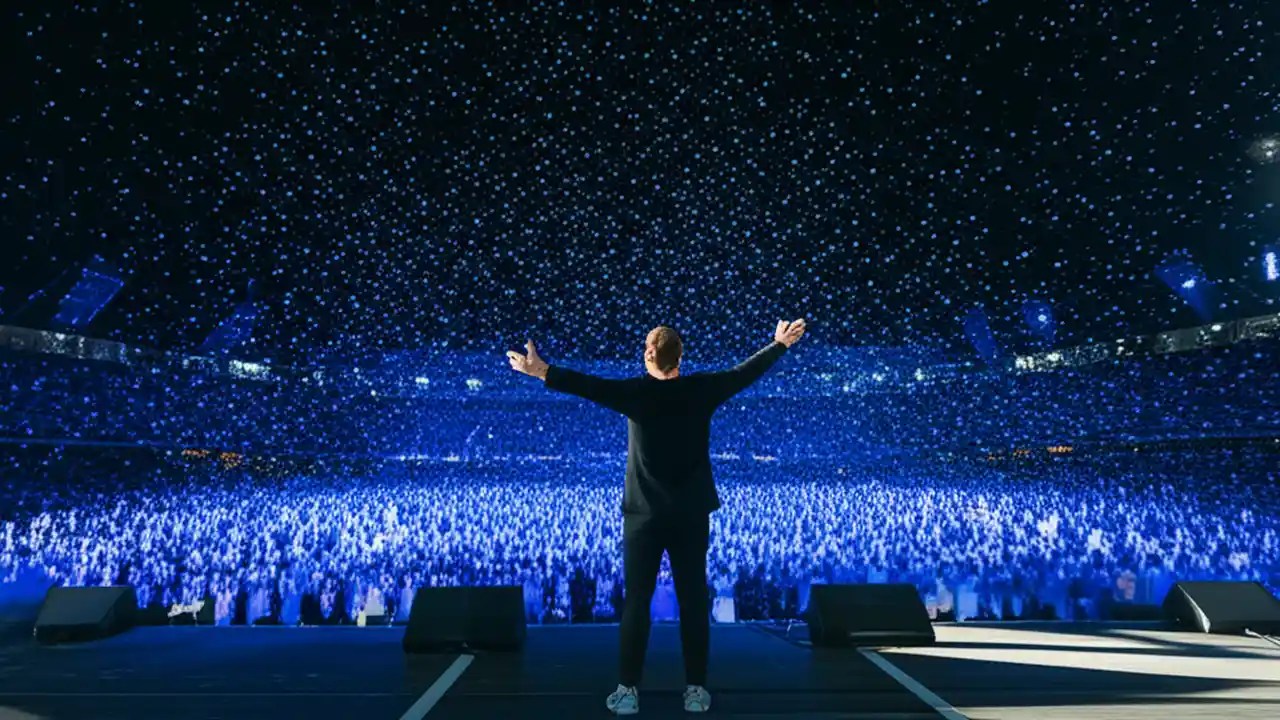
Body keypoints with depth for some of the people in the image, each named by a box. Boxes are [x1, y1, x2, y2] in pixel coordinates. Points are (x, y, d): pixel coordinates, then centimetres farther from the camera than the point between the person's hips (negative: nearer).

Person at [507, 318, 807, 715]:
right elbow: (744, 372, 8)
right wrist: (780, 343, 22)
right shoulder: (700, 389, -3)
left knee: (636, 603, 7)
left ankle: (628, 690, 14)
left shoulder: (635, 391, -9)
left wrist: (543, 372, -7)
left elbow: (589, 385, -13)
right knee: (694, 602, 10)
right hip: (691, 515, 2)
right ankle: (696, 689, 18)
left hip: (644, 514, -1)